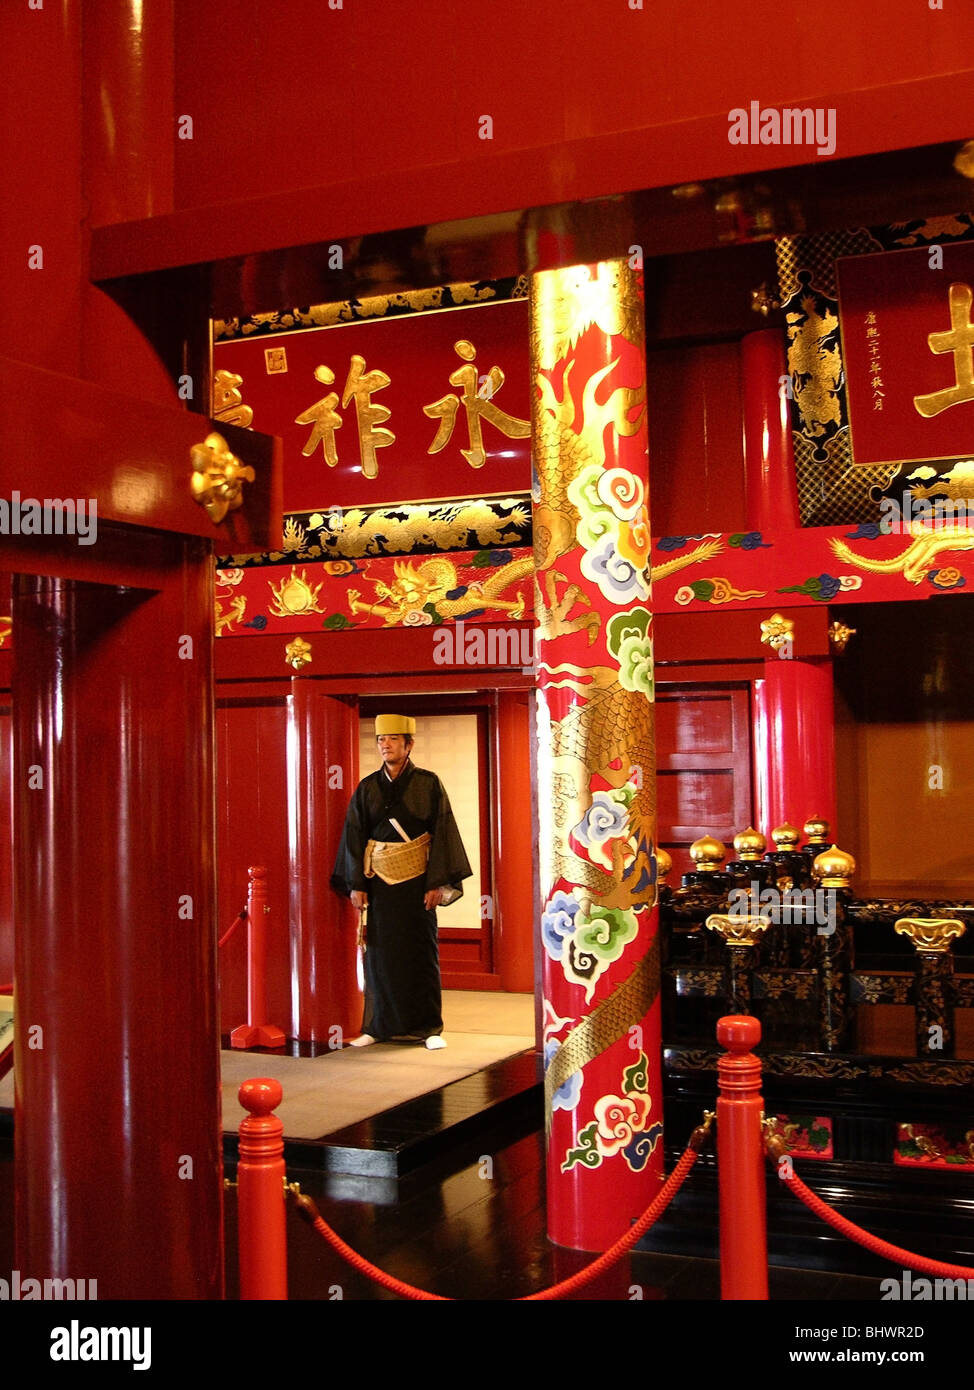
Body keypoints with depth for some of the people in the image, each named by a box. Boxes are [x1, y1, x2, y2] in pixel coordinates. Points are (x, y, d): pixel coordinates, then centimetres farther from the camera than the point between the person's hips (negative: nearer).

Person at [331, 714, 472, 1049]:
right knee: (380, 954, 3)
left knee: (421, 953, 1)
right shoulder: (367, 788, 6)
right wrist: (356, 884, -1)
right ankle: (378, 1026, 12)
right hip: (380, 880, 2)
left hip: (416, 880, -2)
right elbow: (354, 836, 6)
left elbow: (441, 833, -3)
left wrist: (437, 883, -8)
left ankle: (428, 1027, 10)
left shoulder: (428, 784, -1)